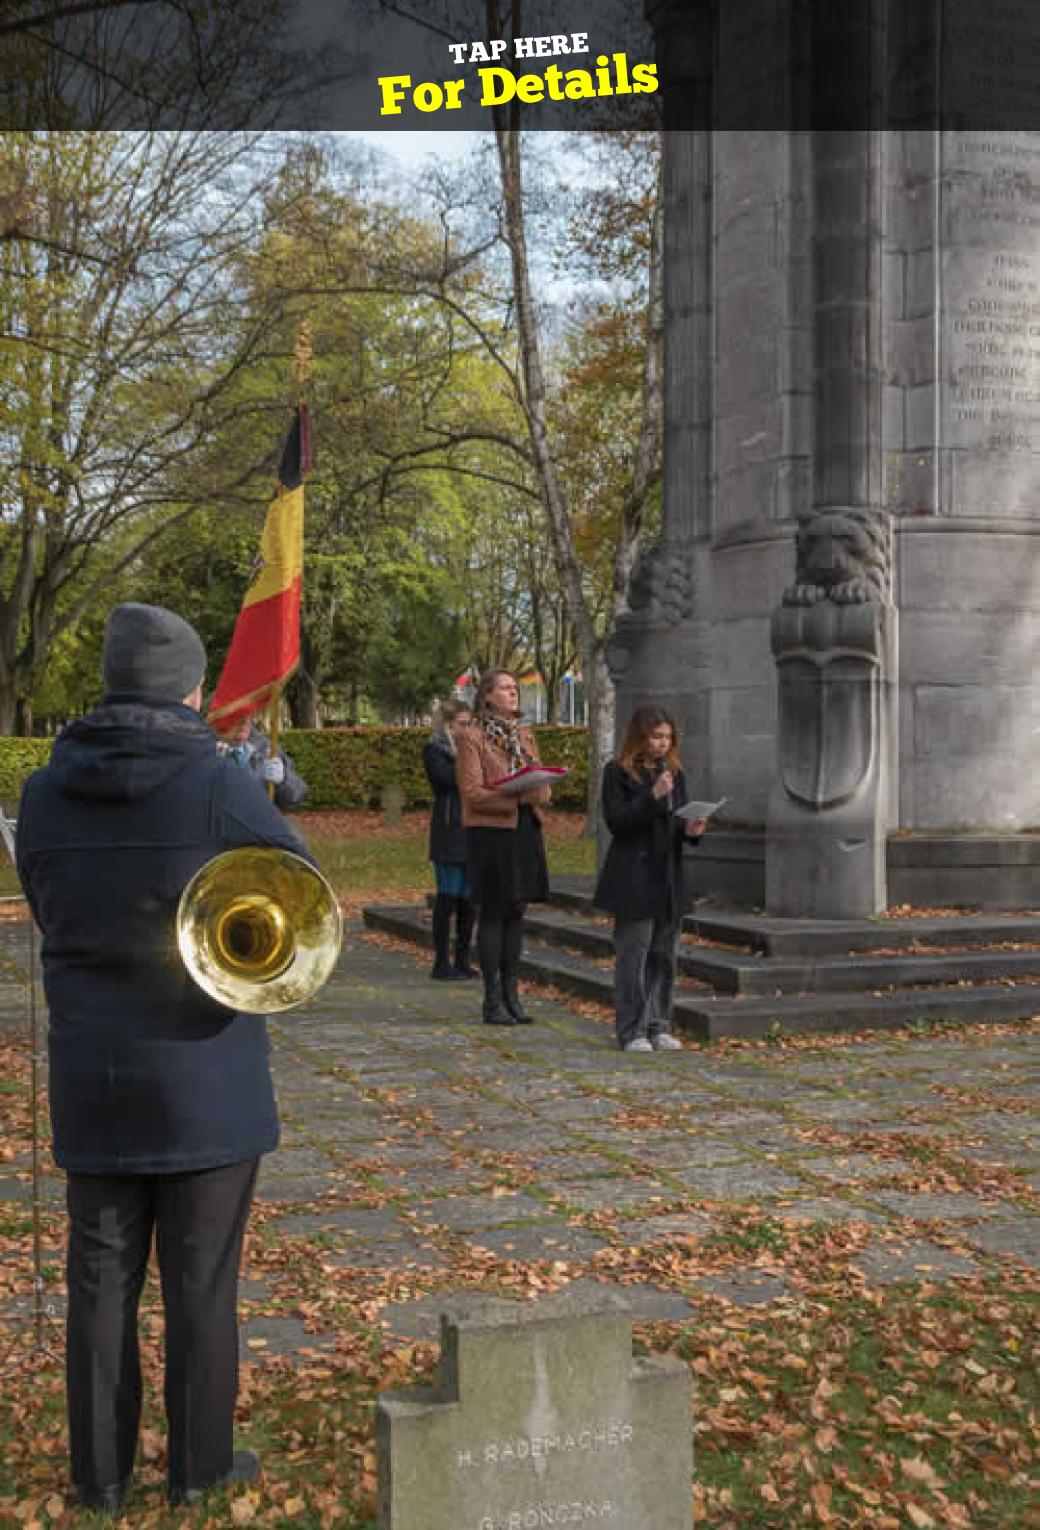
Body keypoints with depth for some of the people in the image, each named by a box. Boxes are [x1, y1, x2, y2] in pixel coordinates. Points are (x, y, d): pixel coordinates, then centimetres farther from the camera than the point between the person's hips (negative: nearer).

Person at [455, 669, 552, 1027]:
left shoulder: (525, 737, 16)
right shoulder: (473, 737, -6)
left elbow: (542, 786, 15)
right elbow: (471, 791, -13)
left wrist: (539, 793, -10)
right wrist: (516, 797, -24)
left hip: (525, 831, 7)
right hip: (490, 832, -6)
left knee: (517, 912, 8)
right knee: (493, 914, -3)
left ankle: (511, 993, 16)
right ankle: (492, 1000, 3)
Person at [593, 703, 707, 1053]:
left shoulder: (674, 772, 13)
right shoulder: (618, 772, -5)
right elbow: (616, 822, -13)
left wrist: (690, 829, -4)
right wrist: (652, 796, -21)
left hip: (668, 879, 6)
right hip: (634, 880, -6)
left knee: (664, 955, 10)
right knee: (633, 955, -3)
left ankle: (658, 1026, 19)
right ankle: (631, 1031, 4)